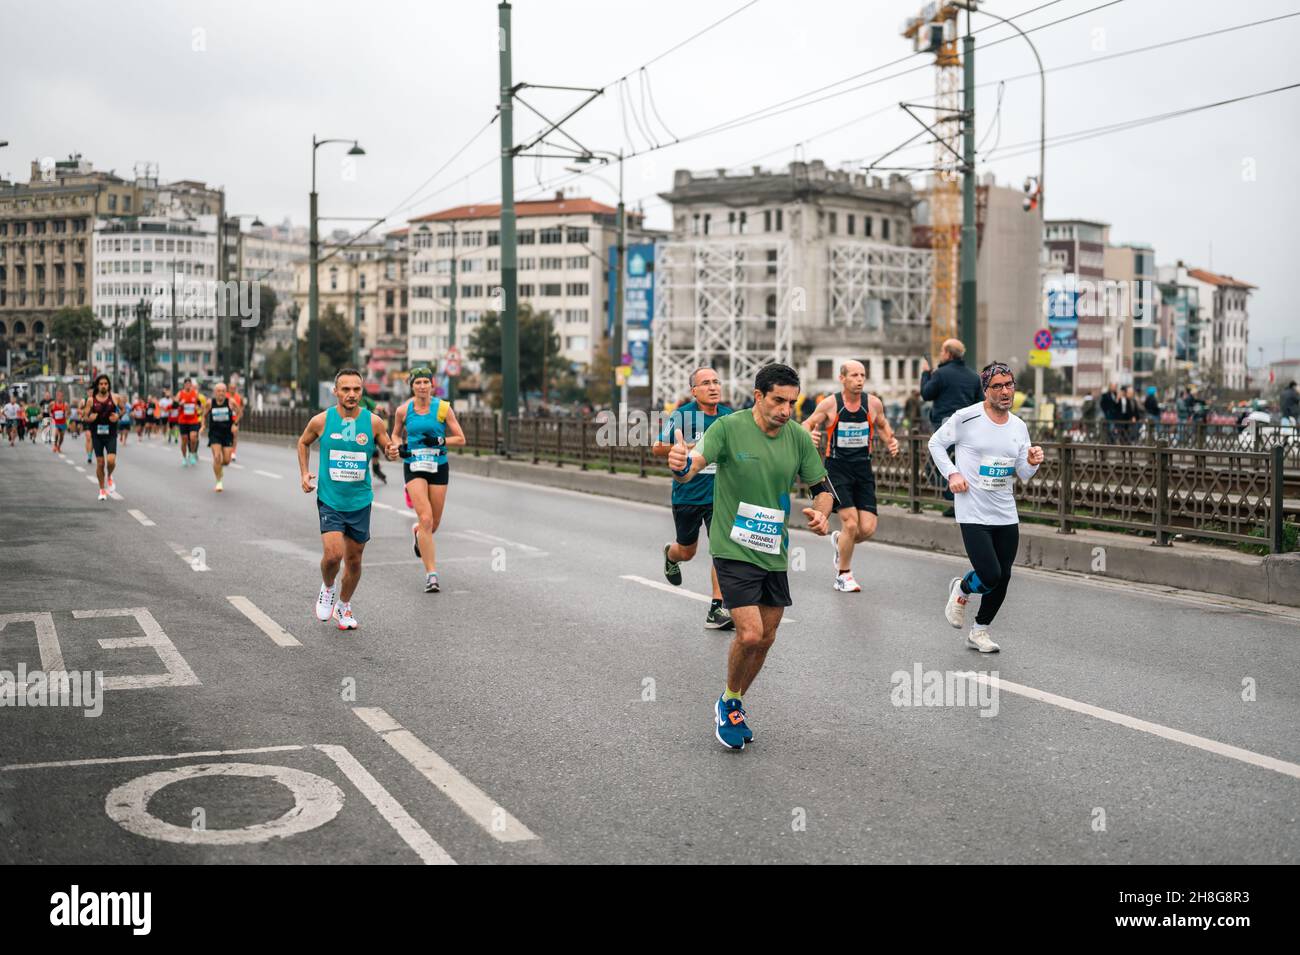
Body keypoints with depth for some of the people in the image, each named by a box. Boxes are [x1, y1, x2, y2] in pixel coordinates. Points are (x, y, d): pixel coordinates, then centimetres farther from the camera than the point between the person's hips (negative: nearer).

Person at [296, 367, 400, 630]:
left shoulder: (374, 422, -5)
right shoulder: (322, 421, -6)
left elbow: (387, 448, 9)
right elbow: (303, 442, 14)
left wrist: (392, 453, -14)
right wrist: (304, 473, 4)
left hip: (360, 501, 2)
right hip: (329, 500, -2)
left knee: (354, 560, 11)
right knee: (333, 554, -19)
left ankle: (343, 606, 35)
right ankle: (327, 589, 14)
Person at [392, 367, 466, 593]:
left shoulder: (443, 407, -4)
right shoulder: (403, 410, 0)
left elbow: (461, 439, -1)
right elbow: (395, 434, 17)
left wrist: (440, 441, -17)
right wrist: (398, 447, -4)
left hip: (438, 467, 1)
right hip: (414, 467, -1)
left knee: (434, 523, 10)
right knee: (425, 519, -17)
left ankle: (417, 532, 49)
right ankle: (431, 573, -12)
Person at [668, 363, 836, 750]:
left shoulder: (799, 438, -1)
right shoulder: (729, 427, -14)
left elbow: (822, 486, 9)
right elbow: (694, 464, -27)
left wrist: (820, 513, -13)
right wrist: (681, 465, -52)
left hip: (774, 553, 5)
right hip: (734, 548, -5)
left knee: (766, 637, 13)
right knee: (749, 634, -16)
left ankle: (735, 704, 37)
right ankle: (727, 703, 12)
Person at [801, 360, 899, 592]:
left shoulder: (873, 403, 0)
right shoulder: (830, 404, -8)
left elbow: (882, 425, 20)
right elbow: (807, 425, 3)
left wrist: (891, 440, 1)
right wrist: (809, 436, -19)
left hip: (863, 468, 3)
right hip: (837, 468, -3)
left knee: (868, 529, -5)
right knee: (851, 523, -13)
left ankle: (839, 541, 31)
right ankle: (843, 575, 8)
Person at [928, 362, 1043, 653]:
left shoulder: (1019, 427, 8)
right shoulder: (967, 418, -8)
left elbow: (1023, 474, 14)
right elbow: (936, 443, 5)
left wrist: (1032, 462, -8)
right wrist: (952, 473, -7)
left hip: (1007, 516, 6)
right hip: (974, 514, -5)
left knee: (1002, 579, 6)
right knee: (990, 577, -14)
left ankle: (979, 632, 27)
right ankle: (961, 590, 21)